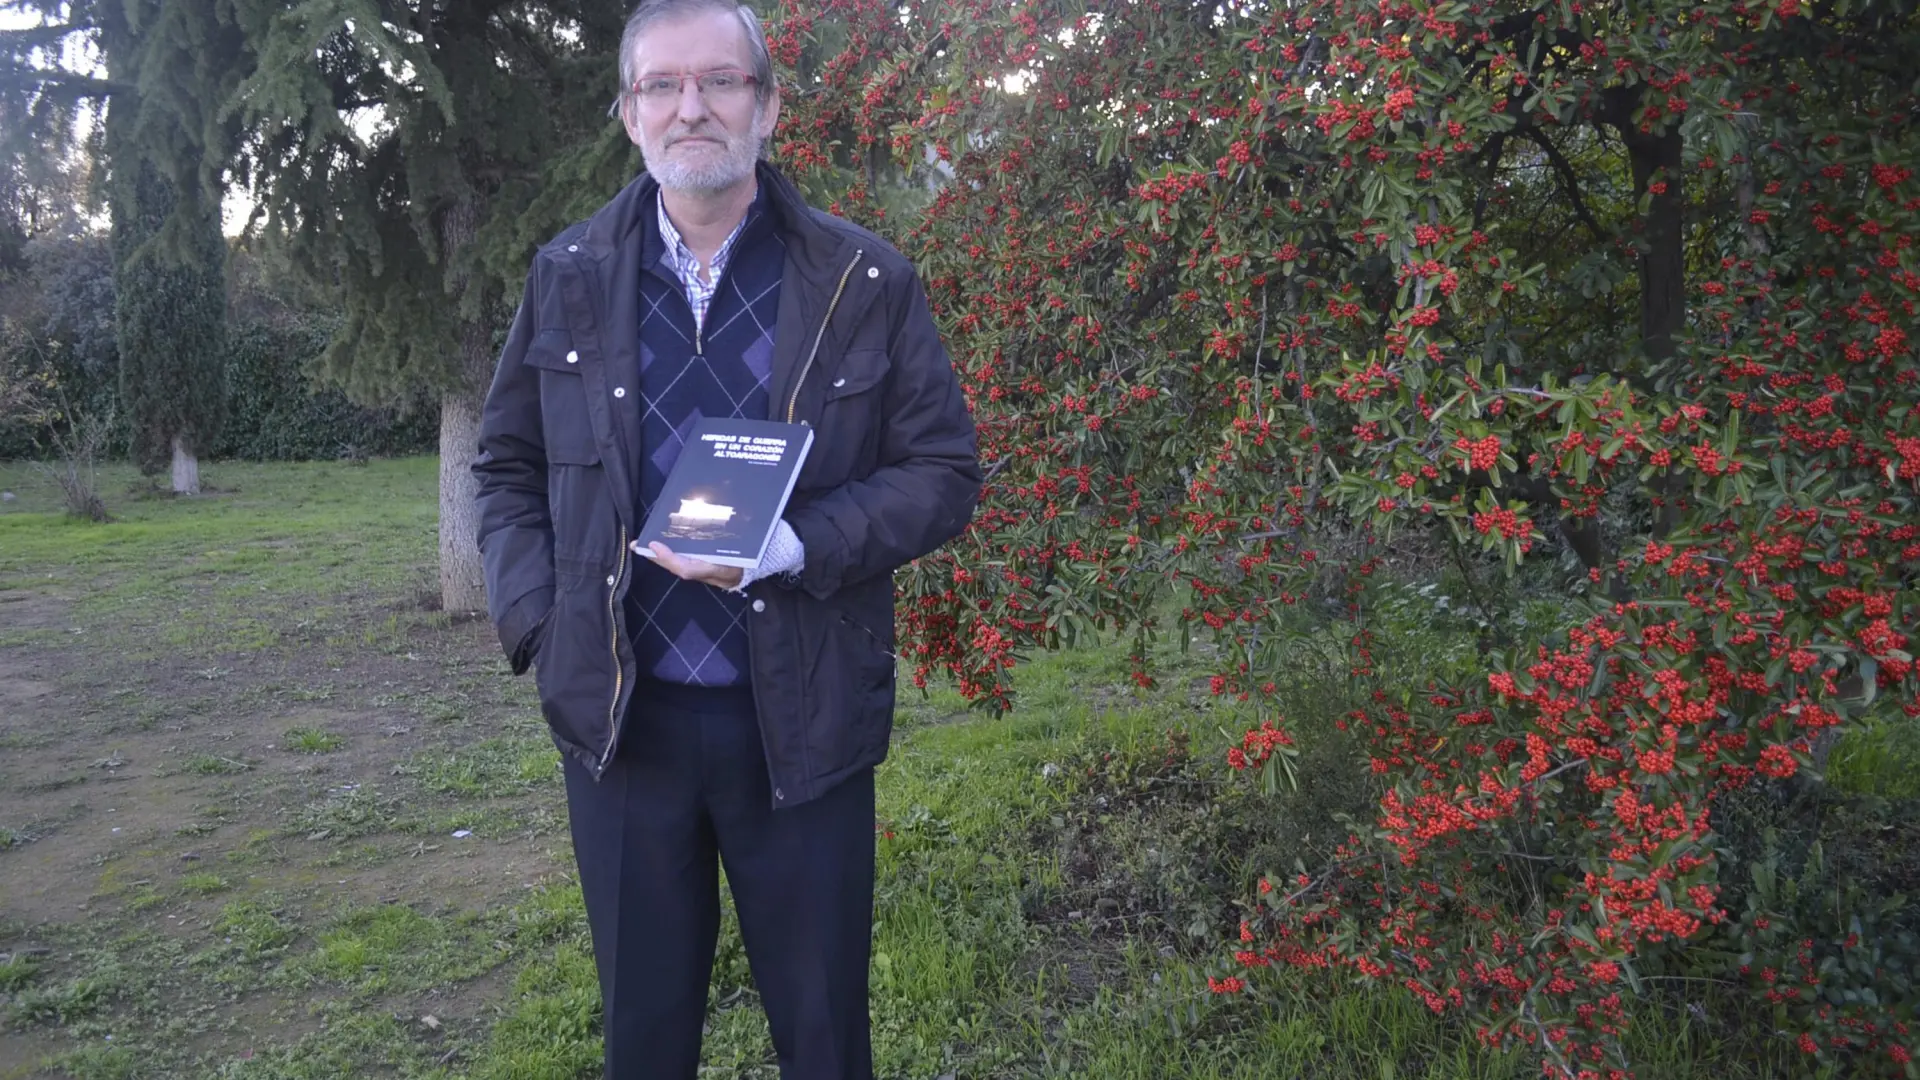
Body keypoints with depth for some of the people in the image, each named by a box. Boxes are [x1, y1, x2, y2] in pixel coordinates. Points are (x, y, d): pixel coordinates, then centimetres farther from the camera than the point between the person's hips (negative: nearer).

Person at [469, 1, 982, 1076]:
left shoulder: (867, 282, -2)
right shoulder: (568, 278, 5)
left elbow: (944, 472, -3)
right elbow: (510, 467, 12)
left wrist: (796, 546, -18)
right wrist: (536, 621, -3)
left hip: (803, 719, -2)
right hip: (618, 715, 2)